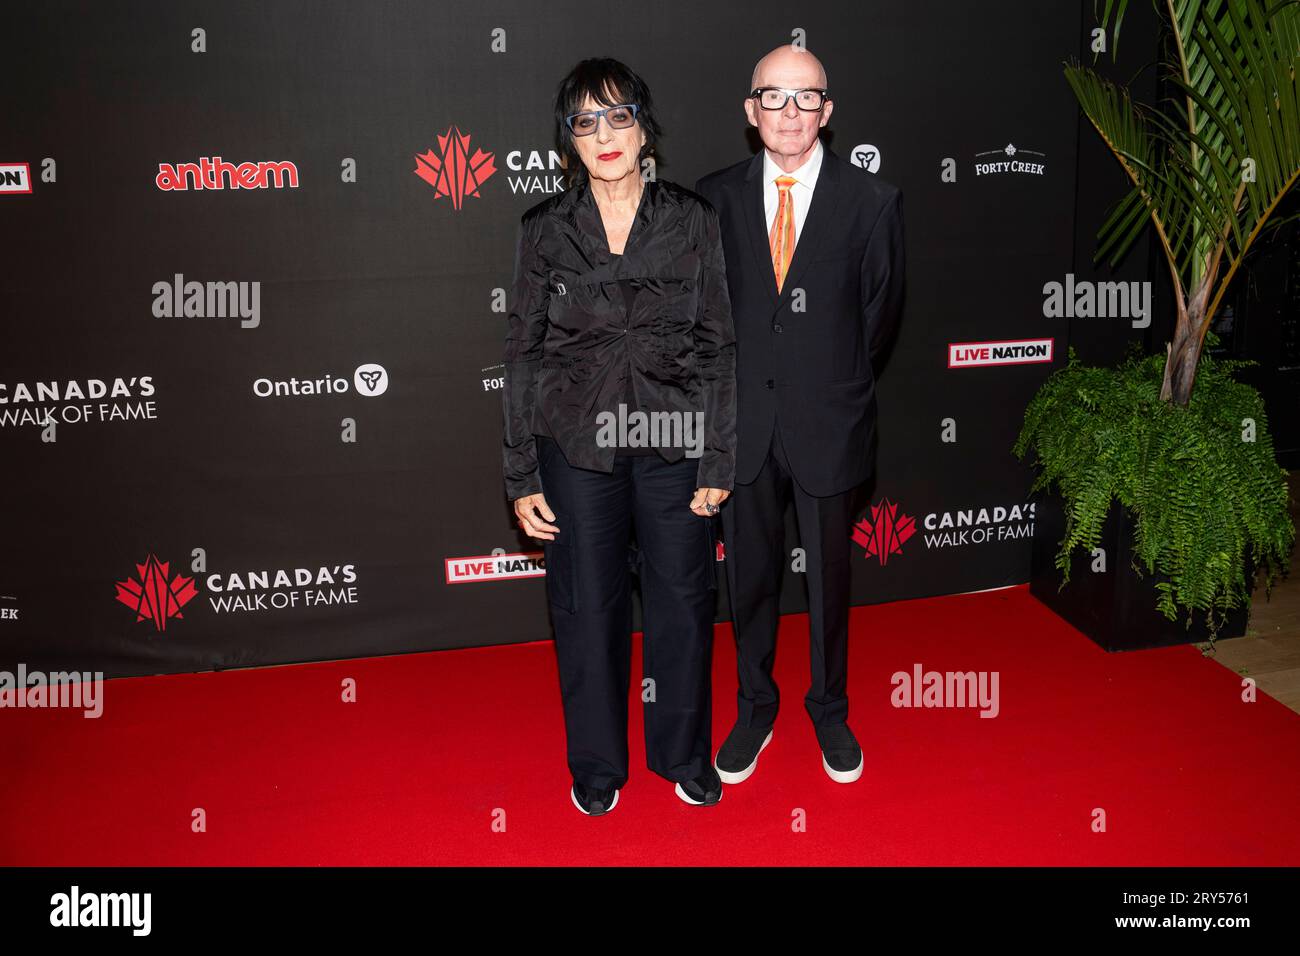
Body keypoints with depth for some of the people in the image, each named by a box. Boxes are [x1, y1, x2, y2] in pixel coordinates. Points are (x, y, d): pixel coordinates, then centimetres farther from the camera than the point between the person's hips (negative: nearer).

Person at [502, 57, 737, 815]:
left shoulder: (693, 220, 0)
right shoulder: (545, 231, 1)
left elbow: (719, 345, 1)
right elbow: (524, 353, 3)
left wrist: (718, 462, -3)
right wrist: (521, 477, 0)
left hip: (674, 443, 0)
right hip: (577, 445, 0)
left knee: (683, 602, 10)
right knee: (588, 608, 10)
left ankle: (684, 753, 34)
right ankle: (598, 765, 32)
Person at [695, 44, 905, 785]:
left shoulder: (873, 201, -5)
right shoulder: (716, 197, 0)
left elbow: (881, 313, 3)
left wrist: (832, 381, 6)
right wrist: (736, 384, 4)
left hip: (829, 421, -1)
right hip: (743, 419, 2)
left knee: (830, 577, 13)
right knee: (750, 573, 13)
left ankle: (830, 711, 35)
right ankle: (755, 710, 33)